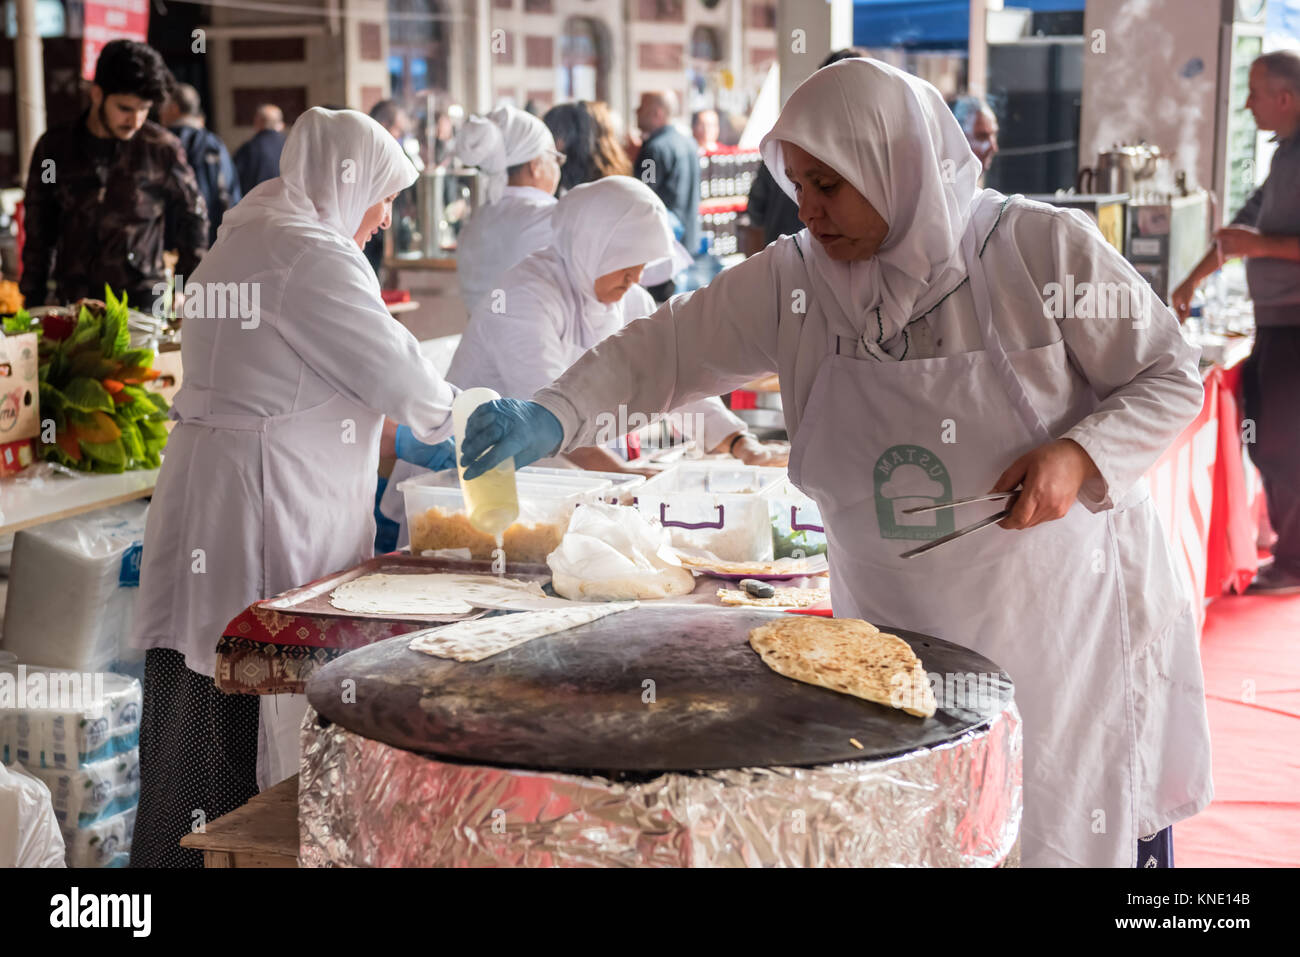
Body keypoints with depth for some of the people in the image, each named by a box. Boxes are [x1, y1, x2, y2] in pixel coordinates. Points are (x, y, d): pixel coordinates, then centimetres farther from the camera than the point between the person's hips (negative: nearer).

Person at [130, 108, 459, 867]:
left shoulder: (241, 241, 17)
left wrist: (396, 438, 22)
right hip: (268, 524, -10)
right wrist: (449, 418, 8)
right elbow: (395, 371, -13)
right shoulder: (313, 256, -14)